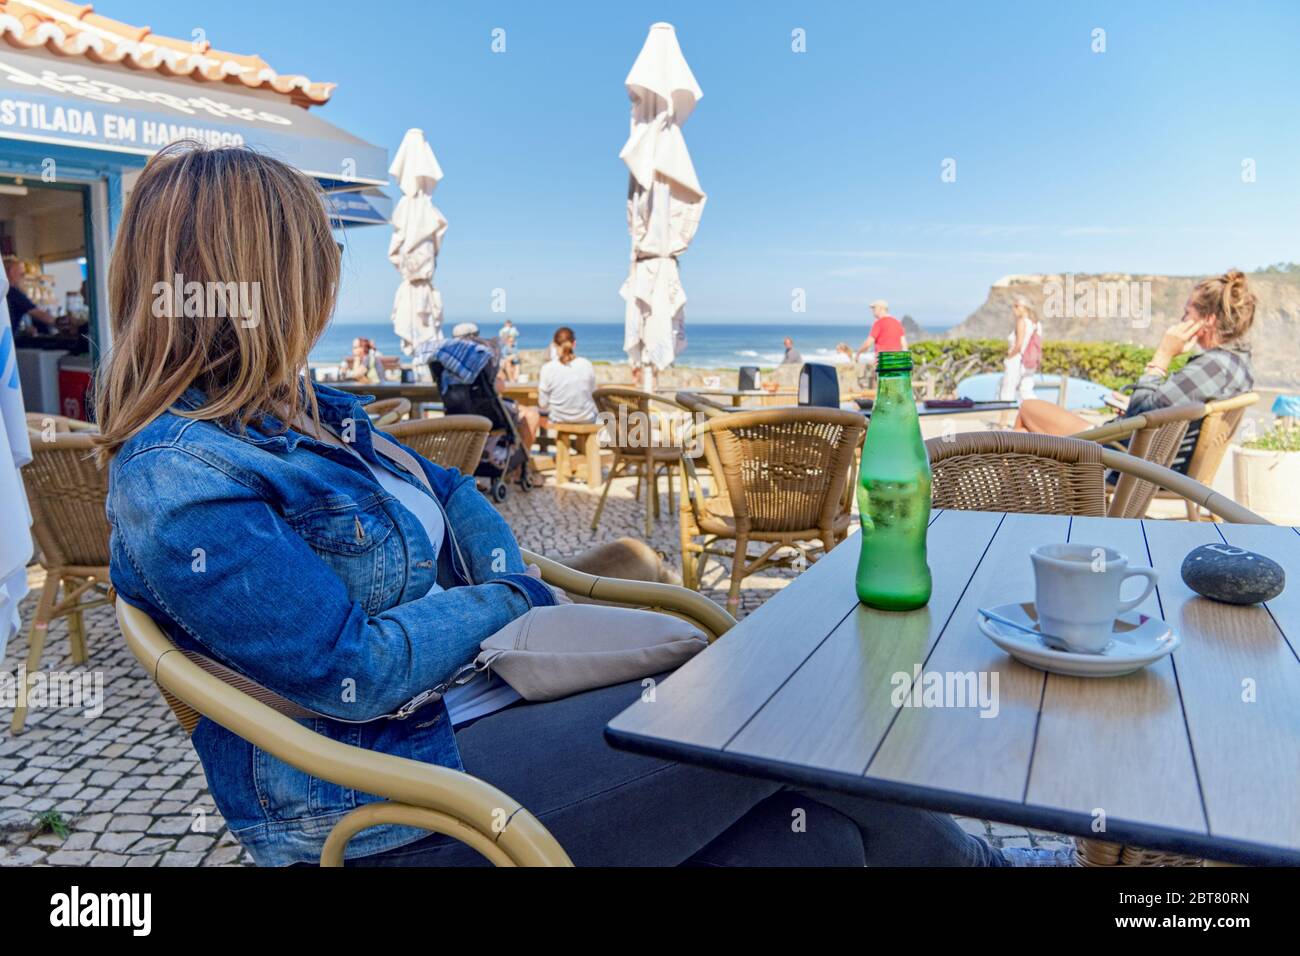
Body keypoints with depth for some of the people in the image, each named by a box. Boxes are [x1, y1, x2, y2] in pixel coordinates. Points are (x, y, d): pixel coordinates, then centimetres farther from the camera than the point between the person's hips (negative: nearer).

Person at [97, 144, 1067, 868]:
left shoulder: (306, 414, 10)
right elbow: (356, 673, -23)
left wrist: (515, 583, -2)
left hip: (477, 700, 8)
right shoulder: (179, 486, -19)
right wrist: (504, 603, -7)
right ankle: (968, 857, 20)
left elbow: (453, 494, 17)